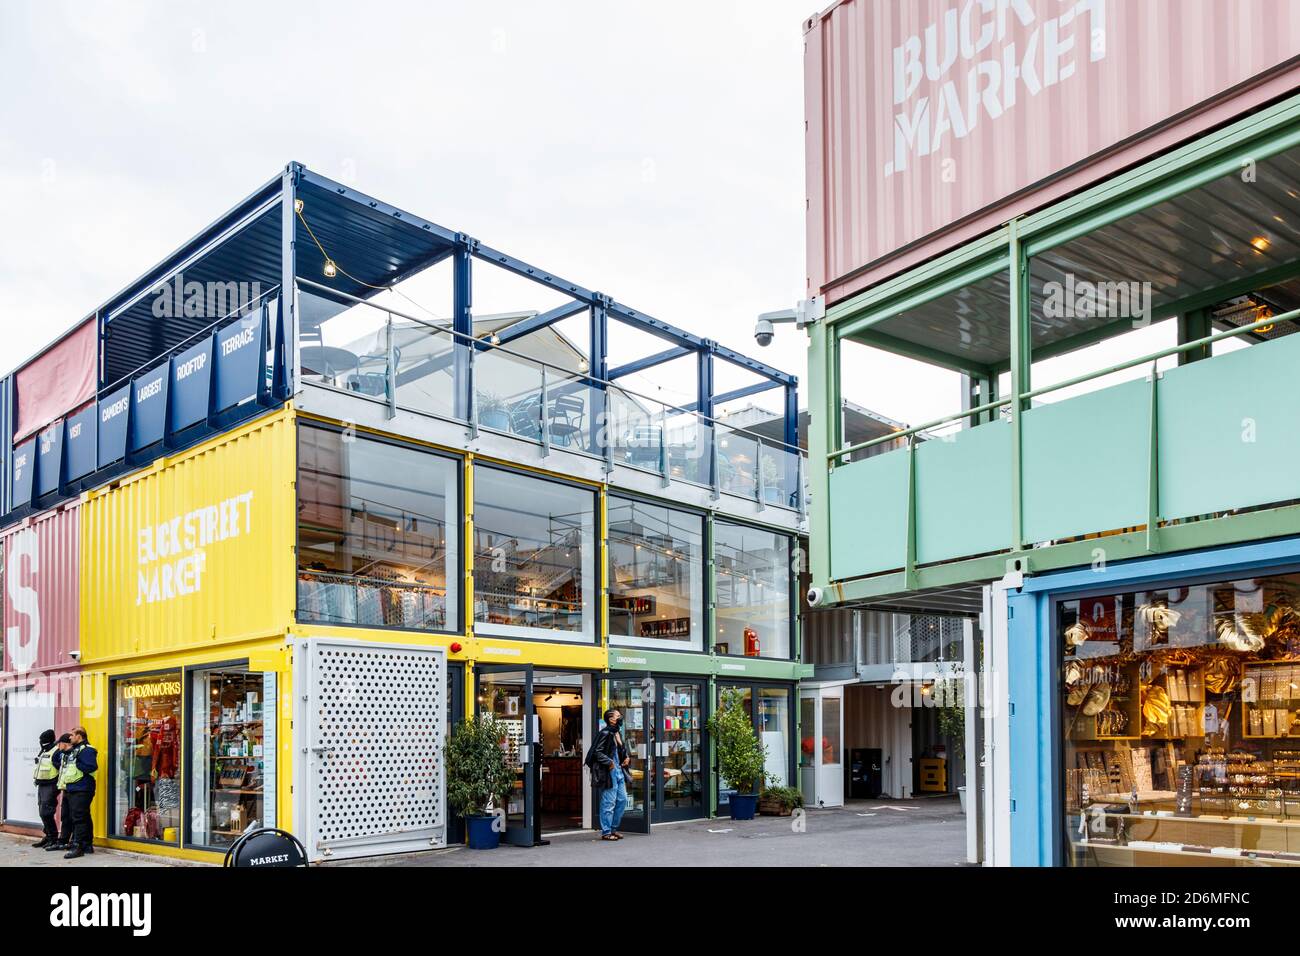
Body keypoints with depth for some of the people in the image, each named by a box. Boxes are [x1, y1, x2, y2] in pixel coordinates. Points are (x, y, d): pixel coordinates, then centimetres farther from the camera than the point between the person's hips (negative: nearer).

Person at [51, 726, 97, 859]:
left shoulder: (86, 750, -11)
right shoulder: (70, 750, 21)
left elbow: (91, 766, -24)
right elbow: (57, 762, 22)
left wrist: (75, 764, -16)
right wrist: (61, 751, 7)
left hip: (80, 790, -10)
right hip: (69, 789, 10)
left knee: (79, 818, -11)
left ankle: (77, 847, -13)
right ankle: (87, 845, 21)